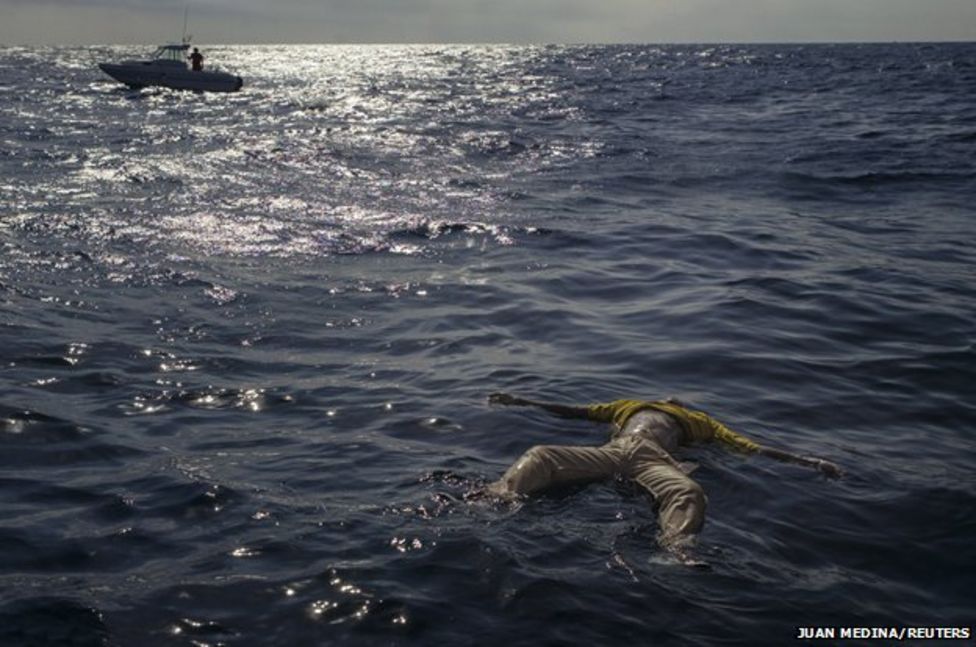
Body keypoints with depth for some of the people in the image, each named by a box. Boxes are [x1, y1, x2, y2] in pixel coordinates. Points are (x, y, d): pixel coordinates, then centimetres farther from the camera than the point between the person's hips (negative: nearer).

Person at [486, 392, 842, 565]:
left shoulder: (699, 421, 38)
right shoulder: (631, 405, 44)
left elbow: (750, 447, 28)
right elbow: (575, 411, 41)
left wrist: (804, 460, 18)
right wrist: (520, 402, 39)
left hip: (654, 457, -2)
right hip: (613, 450, 2)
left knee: (688, 492, -37)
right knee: (540, 456, -25)